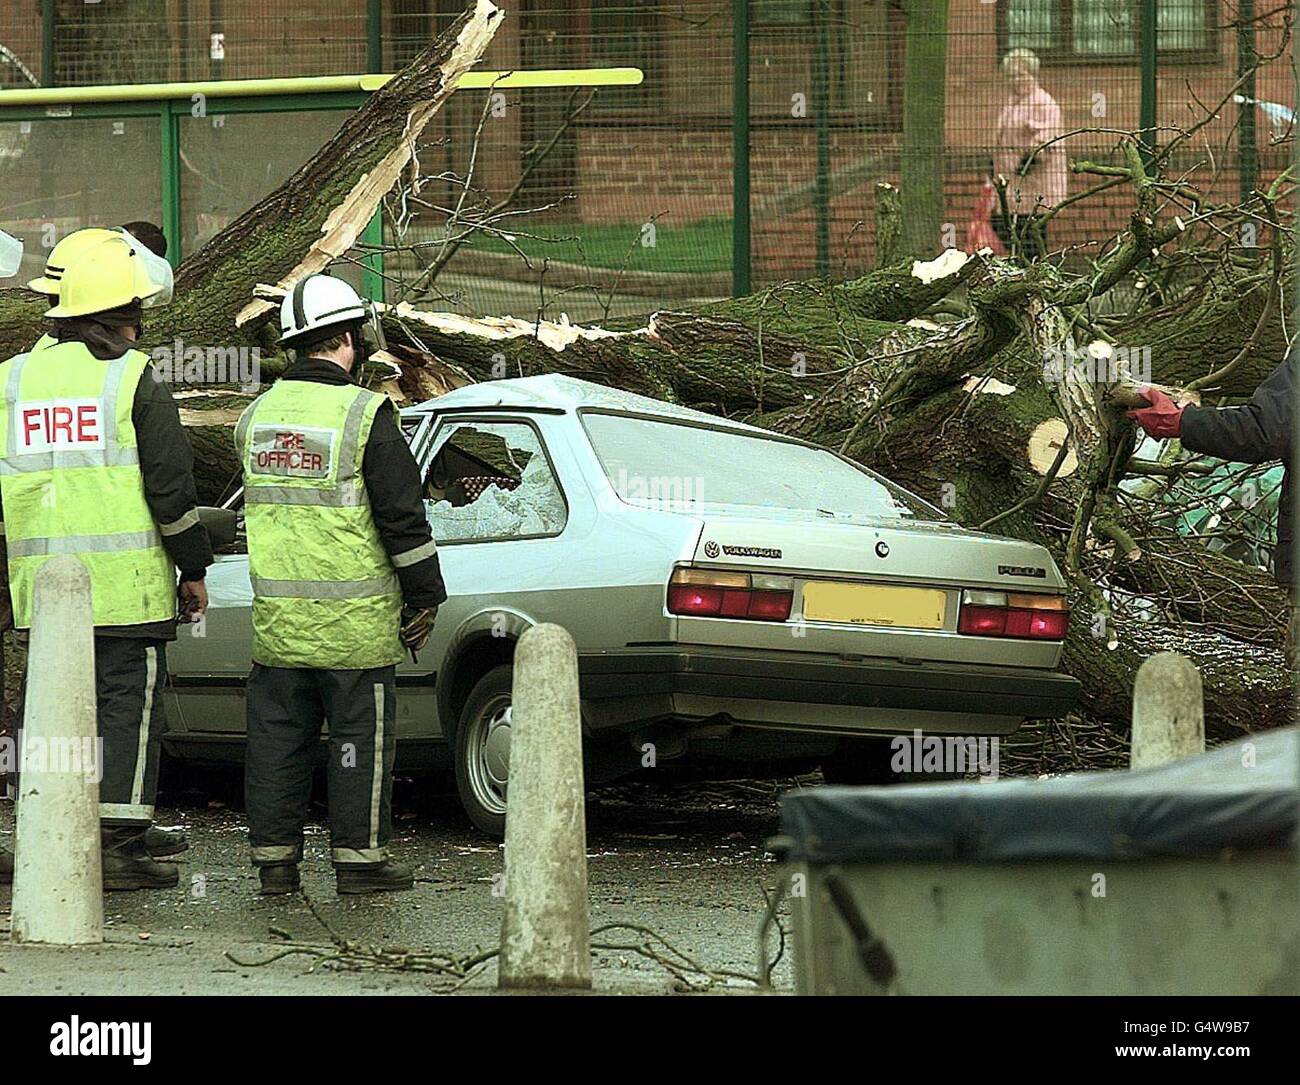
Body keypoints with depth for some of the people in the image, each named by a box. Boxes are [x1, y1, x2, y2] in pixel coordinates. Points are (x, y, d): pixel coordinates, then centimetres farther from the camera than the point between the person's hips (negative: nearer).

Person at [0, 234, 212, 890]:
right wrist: (193, 571, 2)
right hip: (126, 583, -5)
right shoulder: (134, 380, -5)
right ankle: (119, 846, -6)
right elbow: (170, 487, -7)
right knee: (128, 710, -1)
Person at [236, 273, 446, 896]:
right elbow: (402, 517, -11)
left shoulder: (256, 416, 7)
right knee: (360, 737, 3)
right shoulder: (365, 415, -12)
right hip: (353, 621, -5)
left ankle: (274, 857, 12)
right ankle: (360, 857, 5)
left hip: (277, 614, 5)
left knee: (277, 735, 10)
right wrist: (424, 598, -3)